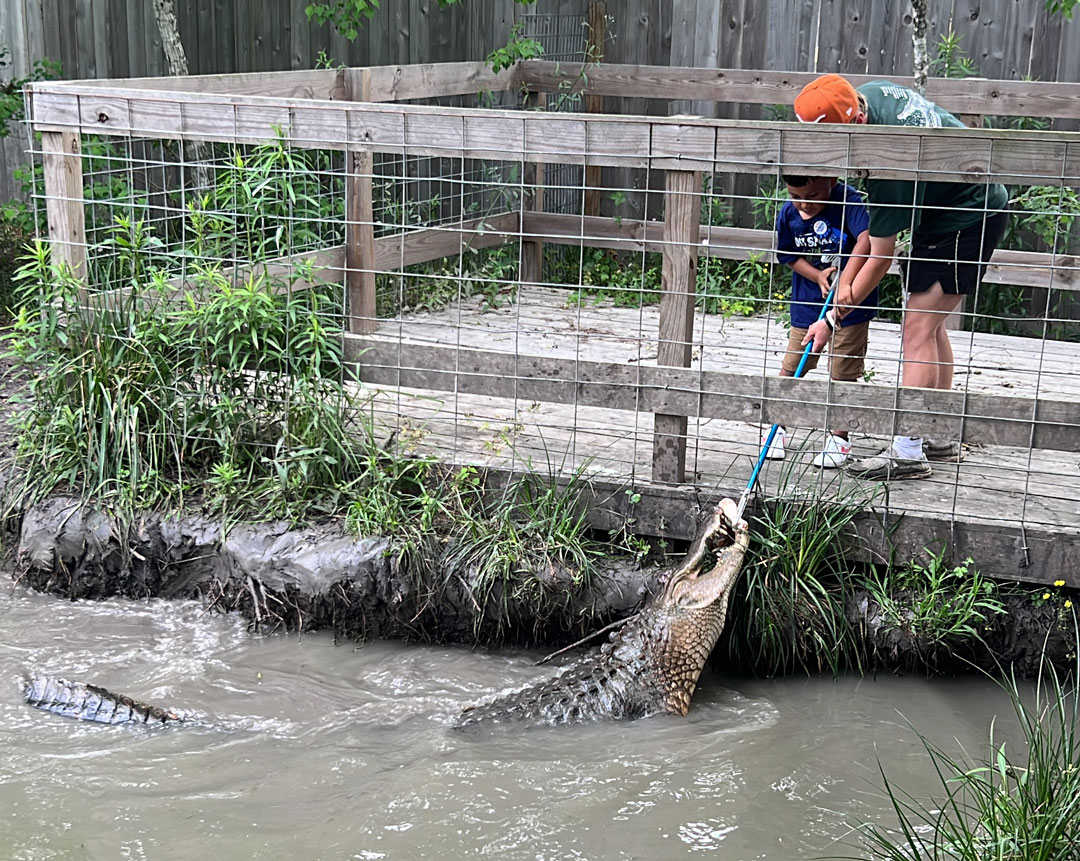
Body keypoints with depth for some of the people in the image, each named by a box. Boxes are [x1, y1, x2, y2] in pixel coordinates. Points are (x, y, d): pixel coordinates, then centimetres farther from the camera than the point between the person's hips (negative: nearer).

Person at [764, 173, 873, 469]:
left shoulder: (847, 202, -20)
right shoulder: (787, 213, -6)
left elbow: (866, 239, -34)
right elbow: (790, 256, 5)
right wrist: (819, 276, -13)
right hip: (806, 303, 4)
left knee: (842, 373, 1)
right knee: (791, 367, 8)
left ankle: (839, 437, 16)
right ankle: (778, 428, 26)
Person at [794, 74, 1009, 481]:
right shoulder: (869, 93, -10)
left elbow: (881, 259, -24)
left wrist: (833, 320, -17)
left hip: (968, 218, -10)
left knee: (918, 328, -13)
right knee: (929, 324, 13)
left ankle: (908, 451, -13)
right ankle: (941, 438, 22)